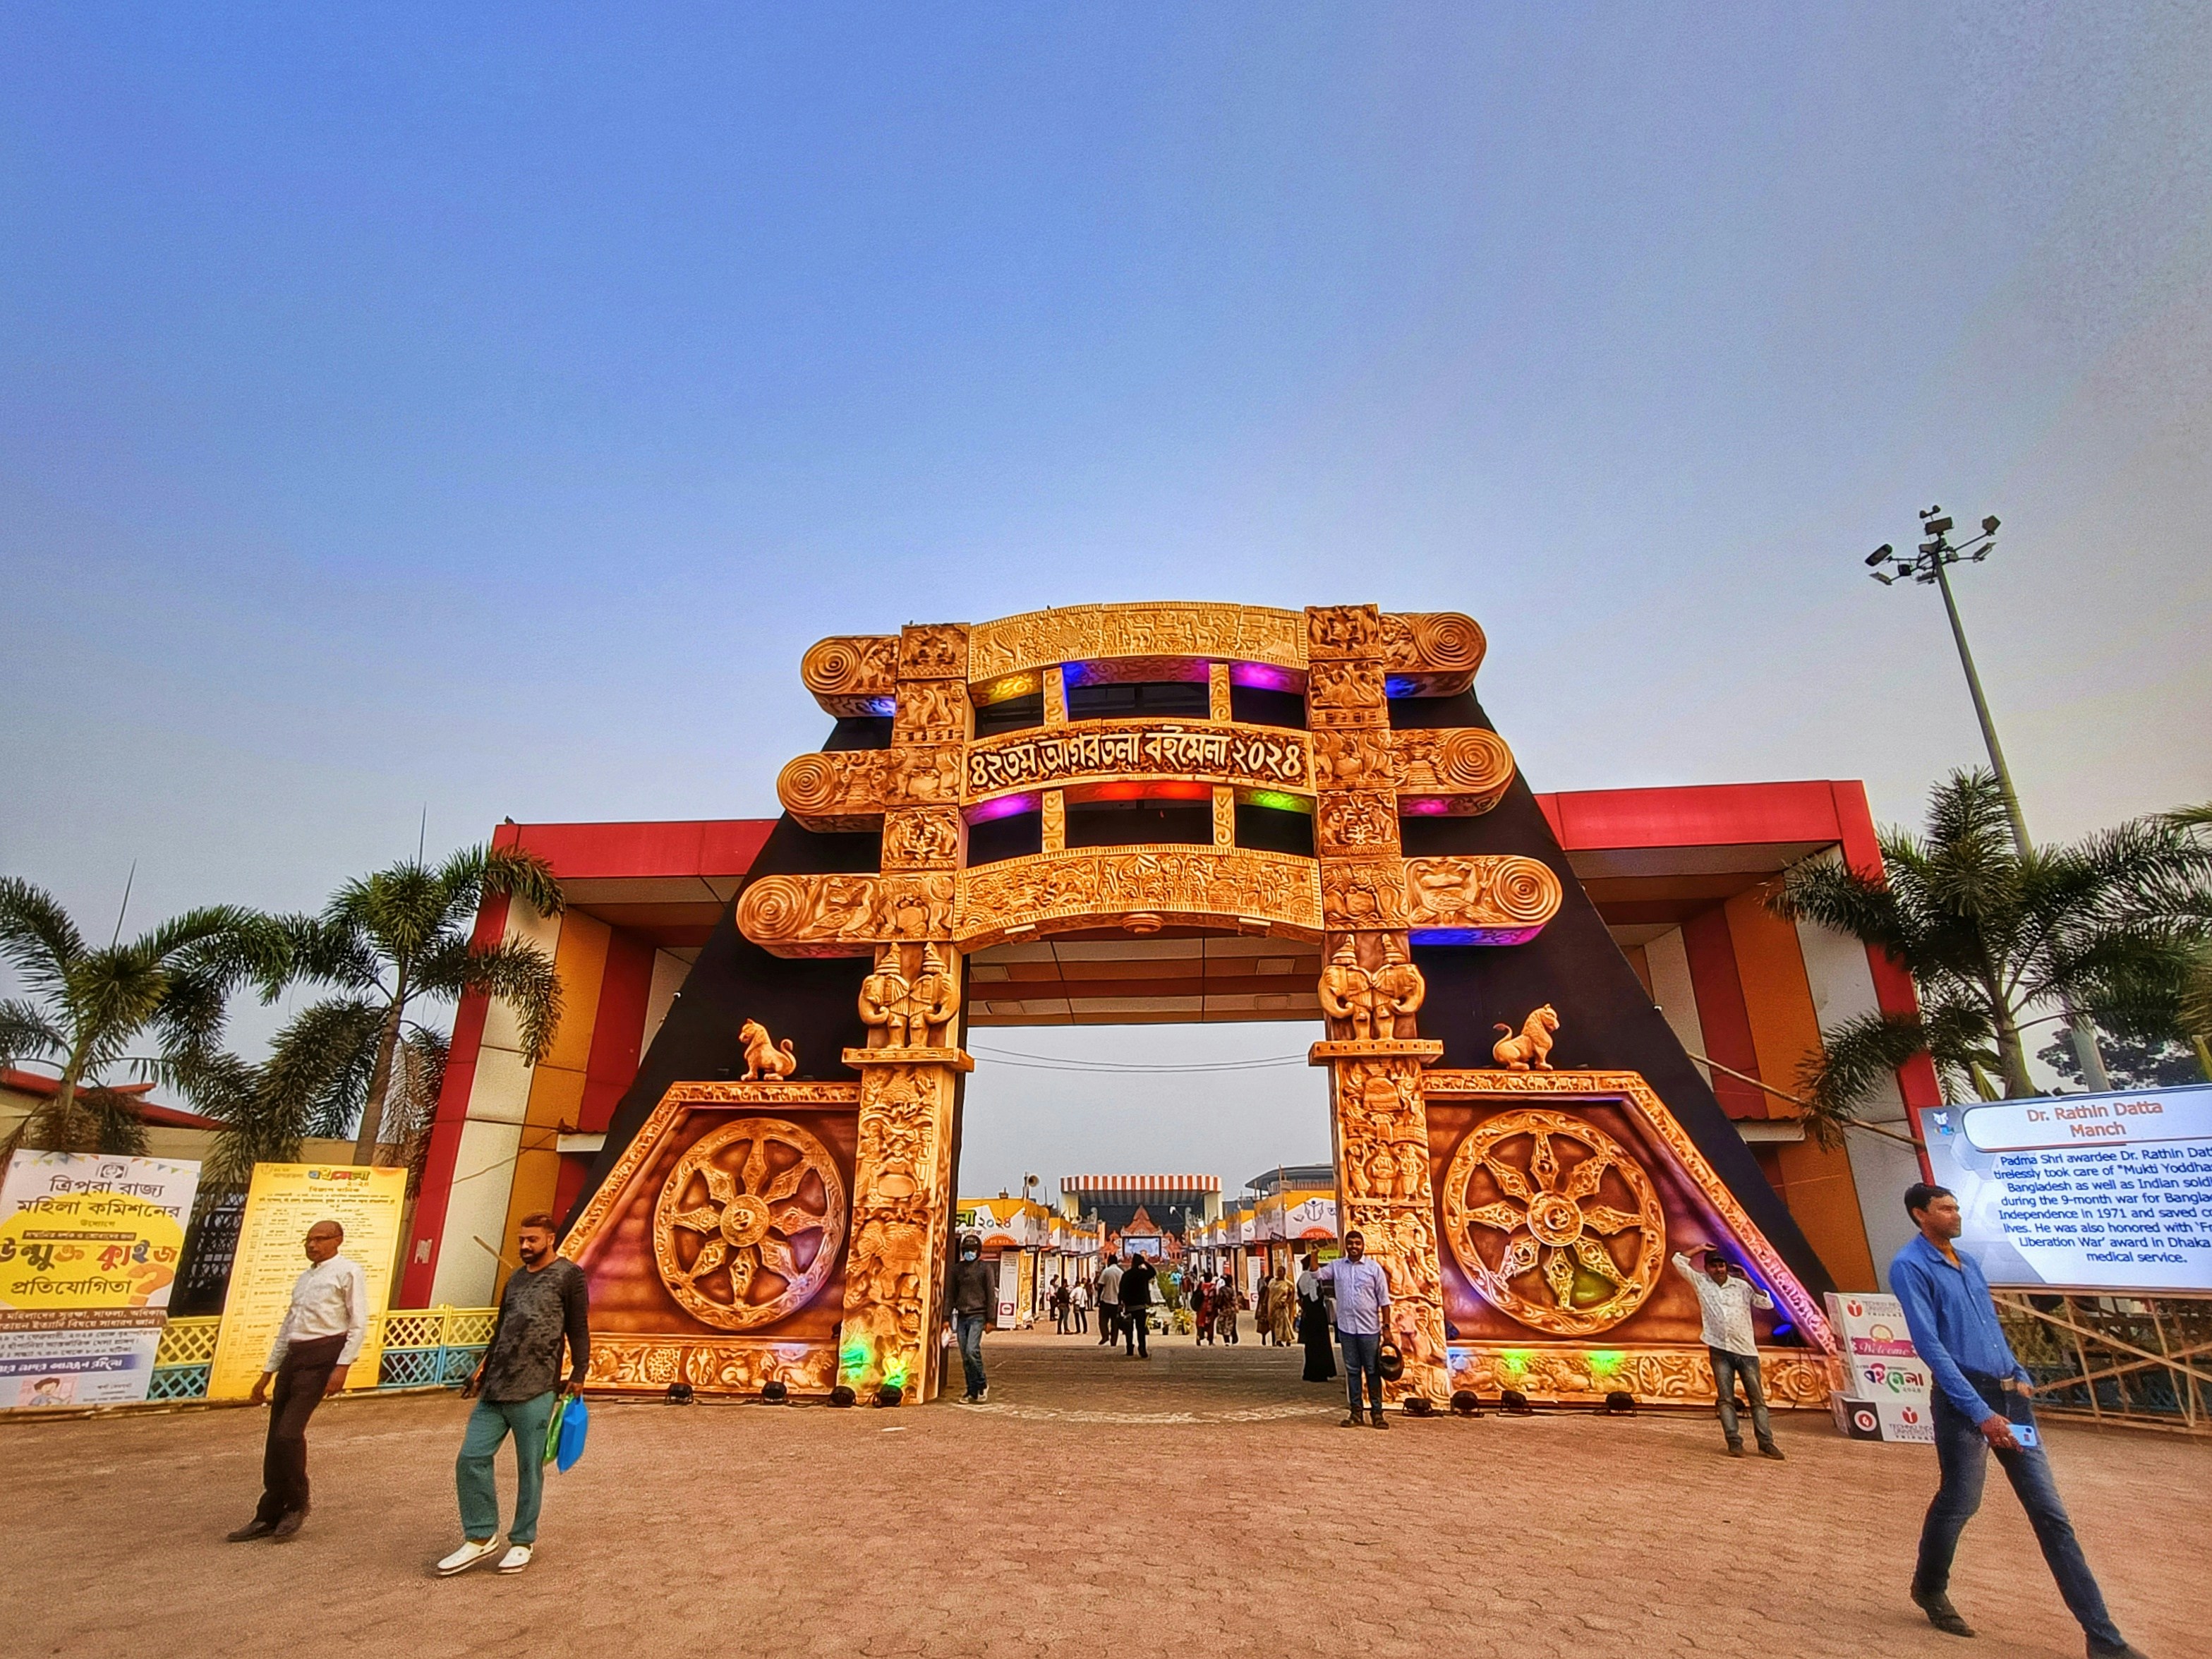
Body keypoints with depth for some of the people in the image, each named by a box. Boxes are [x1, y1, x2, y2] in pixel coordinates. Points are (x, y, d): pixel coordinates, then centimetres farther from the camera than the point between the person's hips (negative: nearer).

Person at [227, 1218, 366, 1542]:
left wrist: (342, 1367, -19)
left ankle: (297, 1504, 8)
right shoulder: (304, 1278, 21)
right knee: (276, 1438, 8)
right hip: (293, 1357, 8)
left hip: (322, 1356, -8)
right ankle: (269, 1516, 20)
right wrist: (267, 1373, 22)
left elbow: (359, 1324, -11)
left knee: (289, 1432, -13)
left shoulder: (347, 1272, -4)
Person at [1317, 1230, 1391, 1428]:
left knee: (1373, 1371, 3)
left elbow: (1384, 1299, -1)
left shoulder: (1374, 1268, -2)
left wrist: (1386, 1326, -6)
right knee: (1352, 1370, 9)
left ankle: (1378, 1413, 11)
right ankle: (1356, 1412, 16)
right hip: (1346, 1328, 3)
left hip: (1369, 1329, -3)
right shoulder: (1336, 1267, 6)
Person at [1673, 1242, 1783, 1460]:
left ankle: (1766, 1443, 6)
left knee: (1757, 1399, 3)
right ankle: (1734, 1442, -2)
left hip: (1746, 1350, 0)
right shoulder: (1701, 1282, 6)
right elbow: (1678, 1261, 2)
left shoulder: (1742, 1286, 5)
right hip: (1720, 1350, 0)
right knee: (1726, 1399, -2)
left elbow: (1768, 1304, -1)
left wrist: (1750, 1281, -8)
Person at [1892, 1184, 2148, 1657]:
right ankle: (1929, 1589, 27)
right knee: (1959, 1502, 3)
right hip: (1963, 1400, -7)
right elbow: (1930, 1347, -19)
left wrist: (2020, 1375, 7)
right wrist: (1981, 1413, -20)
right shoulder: (1910, 1267, -14)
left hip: (2009, 1397, 7)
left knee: (2050, 1512, 8)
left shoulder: (1968, 1262, 13)